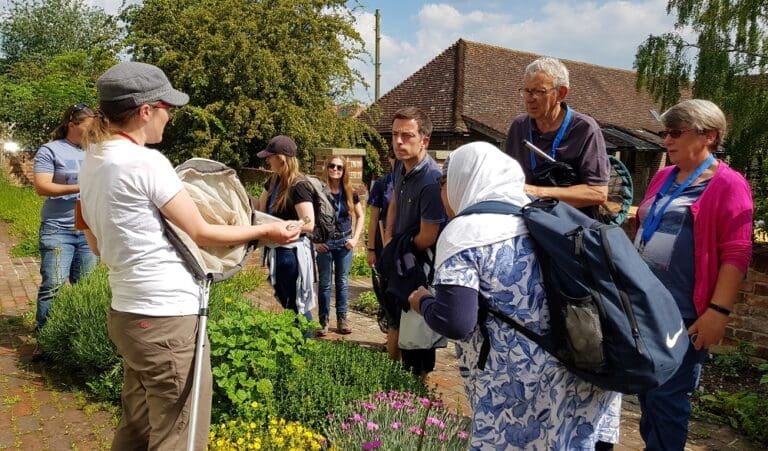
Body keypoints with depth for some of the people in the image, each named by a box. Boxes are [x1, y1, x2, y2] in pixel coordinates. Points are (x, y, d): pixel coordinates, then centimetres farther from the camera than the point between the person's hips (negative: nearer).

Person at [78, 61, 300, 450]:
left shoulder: (92, 161, 9)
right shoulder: (146, 161, -18)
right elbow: (200, 234, -12)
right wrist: (265, 231, 0)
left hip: (127, 312, 9)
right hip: (167, 318, -9)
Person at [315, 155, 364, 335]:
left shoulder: (350, 194, 1)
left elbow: (360, 216, 10)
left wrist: (355, 238, -1)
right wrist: (315, 241, -10)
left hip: (344, 242, 2)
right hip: (324, 242, -2)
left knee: (343, 282, 8)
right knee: (324, 283, 4)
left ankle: (342, 320, 17)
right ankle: (323, 321, 12)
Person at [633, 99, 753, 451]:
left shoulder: (727, 184, -7)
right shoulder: (663, 178, 14)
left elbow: (736, 253, -12)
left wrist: (718, 310, -18)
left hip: (682, 313, -7)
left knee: (666, 396, 1)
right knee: (646, 390, 16)